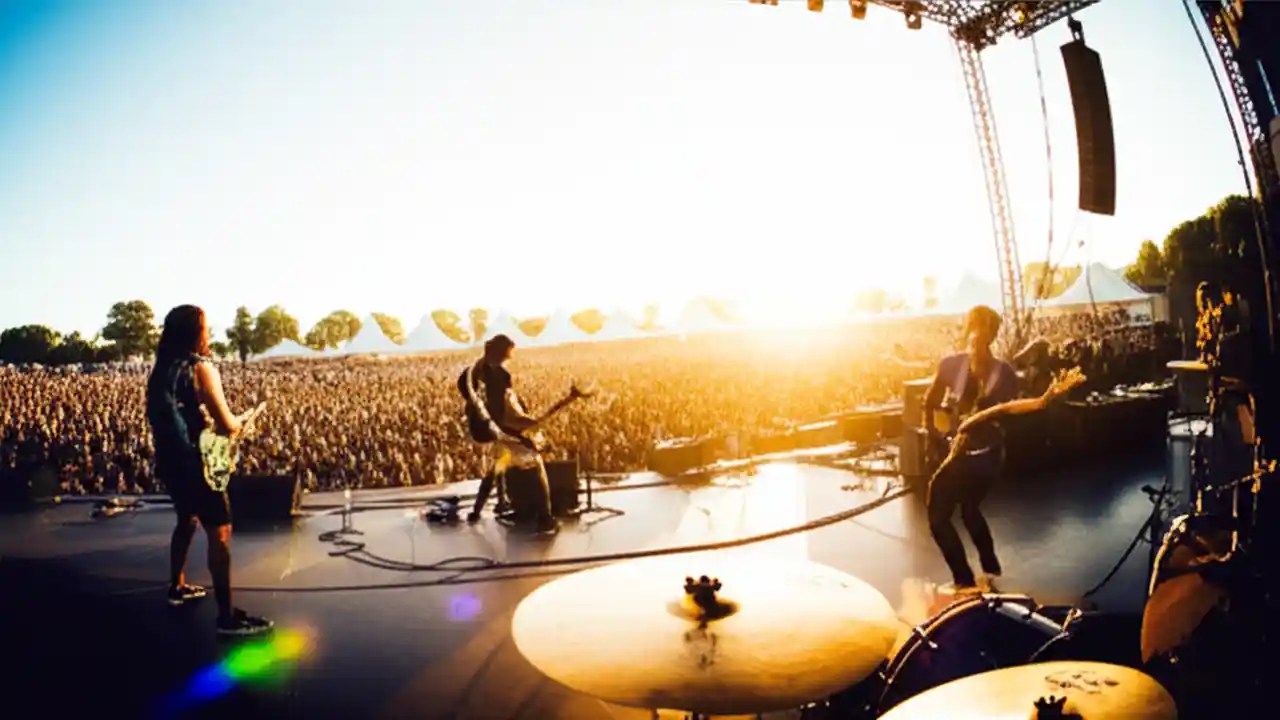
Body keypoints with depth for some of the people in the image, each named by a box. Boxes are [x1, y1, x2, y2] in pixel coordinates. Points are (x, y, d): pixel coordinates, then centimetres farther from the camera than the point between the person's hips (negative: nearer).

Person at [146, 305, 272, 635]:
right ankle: (227, 616, -8)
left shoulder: (160, 370, 9)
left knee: (187, 520, 27)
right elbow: (227, 425, -20)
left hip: (168, 459, 9)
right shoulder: (202, 368, -16)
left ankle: (177, 587, 41)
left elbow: (158, 416, 20)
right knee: (220, 533, -7)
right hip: (194, 463, -9)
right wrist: (242, 420, 1)